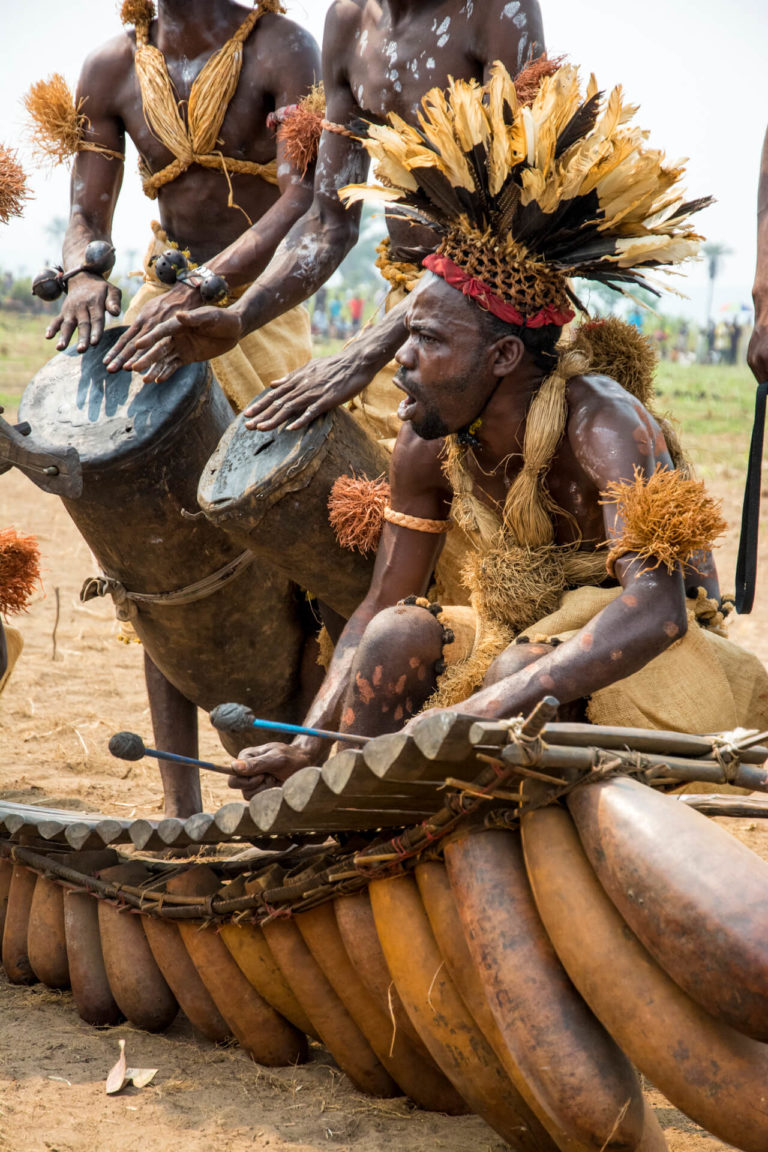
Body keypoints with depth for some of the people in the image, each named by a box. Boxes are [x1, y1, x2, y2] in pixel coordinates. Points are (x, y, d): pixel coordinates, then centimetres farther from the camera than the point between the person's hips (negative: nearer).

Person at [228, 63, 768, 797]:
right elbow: (377, 609, -3)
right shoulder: (429, 447, -8)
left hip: (656, 672, -6)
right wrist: (306, 748, -20)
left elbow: (656, 608, -42)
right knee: (400, 636, -18)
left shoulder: (599, 426, -28)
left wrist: (474, 715, -50)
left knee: (522, 665, -33)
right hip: (524, 646, 6)